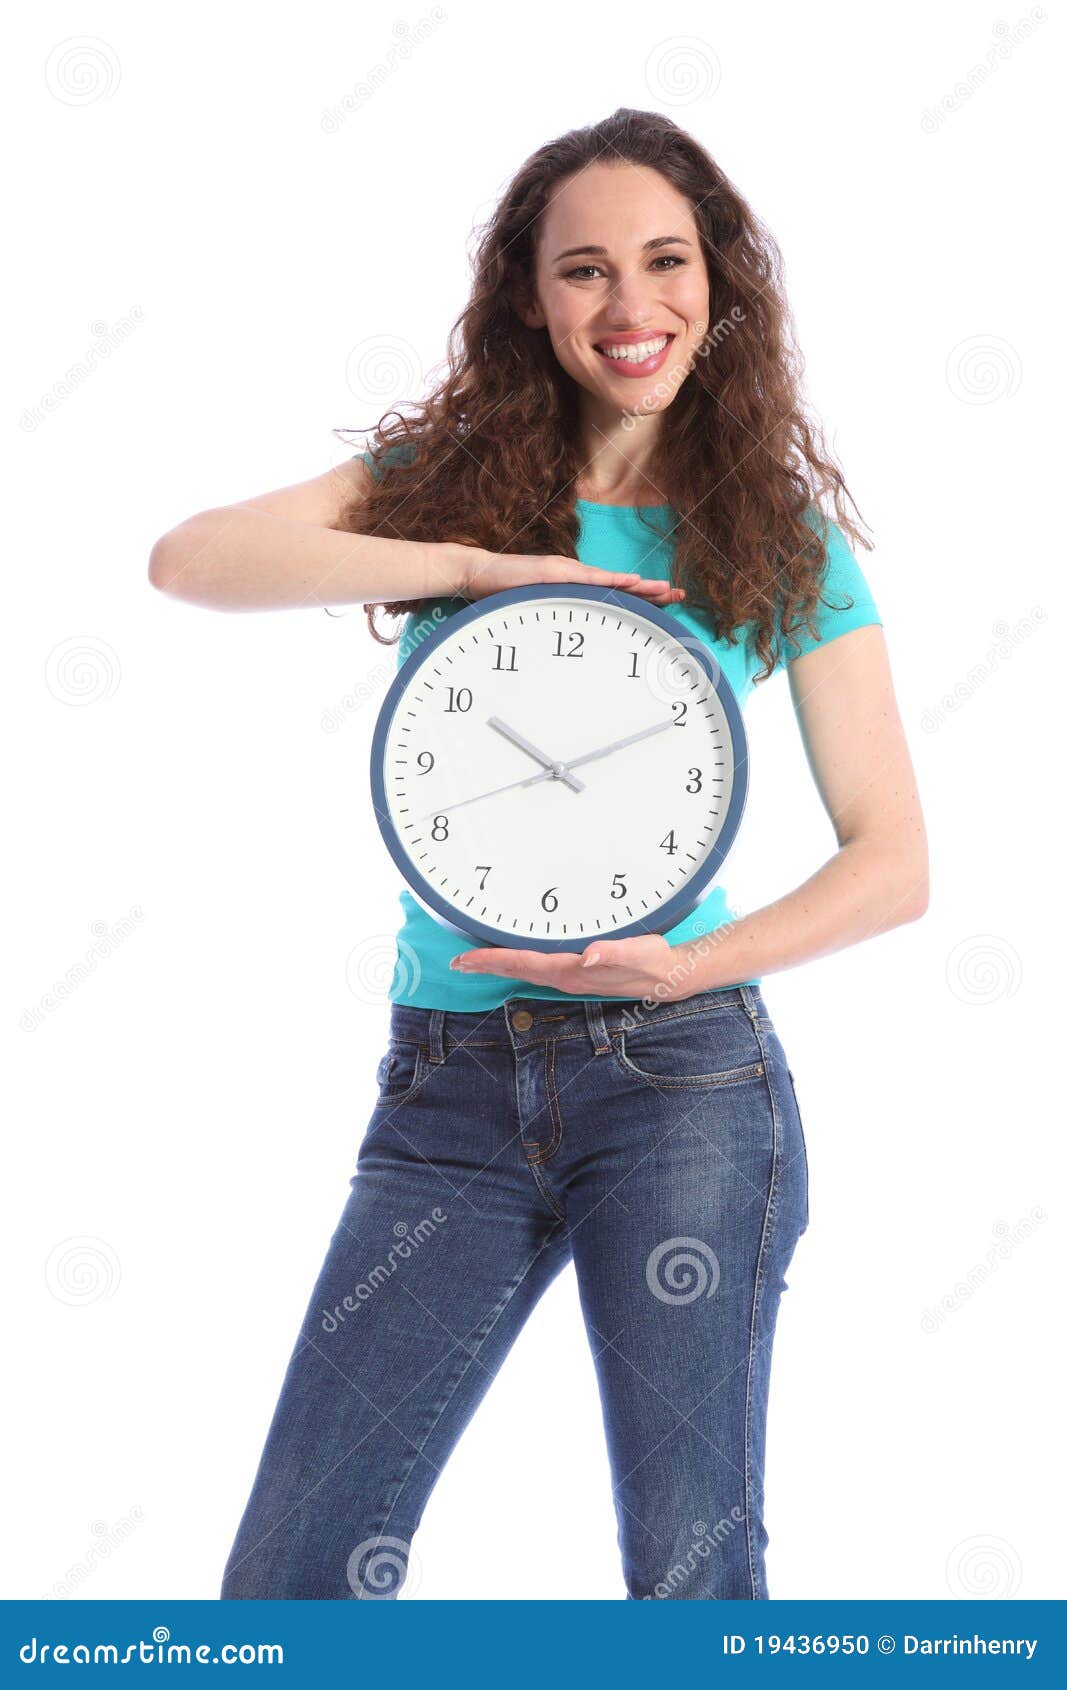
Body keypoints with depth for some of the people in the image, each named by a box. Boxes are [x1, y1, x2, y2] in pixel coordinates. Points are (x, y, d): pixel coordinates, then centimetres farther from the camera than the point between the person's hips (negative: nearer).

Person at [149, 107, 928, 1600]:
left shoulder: (785, 540, 5)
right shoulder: (448, 475, 8)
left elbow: (895, 864, 2)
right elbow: (189, 558, -8)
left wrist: (685, 968, -14)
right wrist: (483, 565, -14)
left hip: (678, 1072, -1)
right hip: (449, 1089, 2)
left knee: (694, 1579, 1)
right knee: (290, 1581, 1)